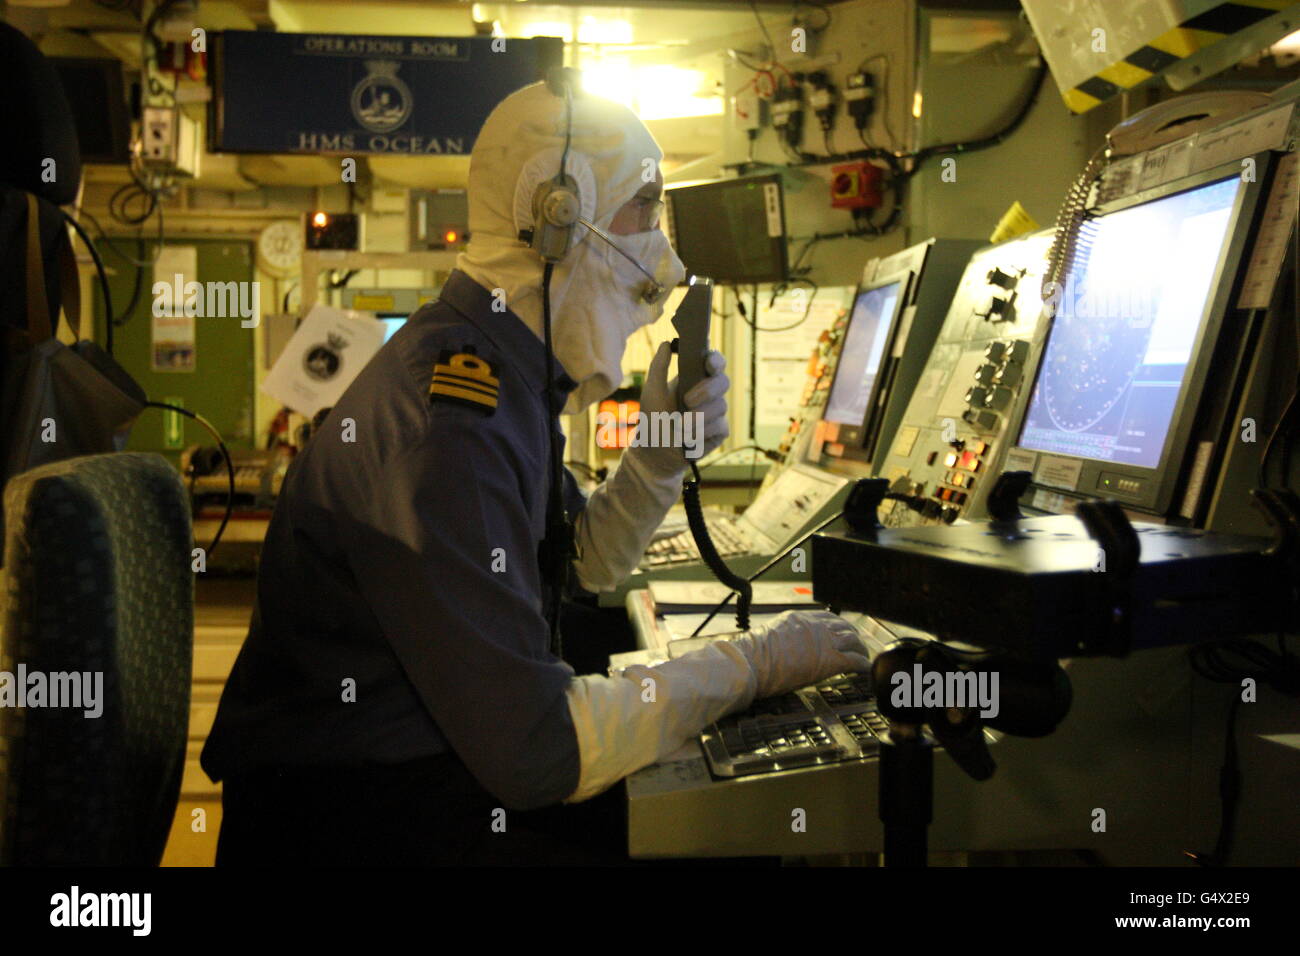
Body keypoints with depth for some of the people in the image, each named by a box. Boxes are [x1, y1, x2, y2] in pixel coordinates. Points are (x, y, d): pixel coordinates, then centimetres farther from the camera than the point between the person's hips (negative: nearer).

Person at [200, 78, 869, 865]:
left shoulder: (505, 372, 5)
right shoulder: (449, 420, -28)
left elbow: (579, 567, 17)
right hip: (340, 807, -9)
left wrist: (664, 450, 1)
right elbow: (535, 748, -30)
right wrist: (755, 665, -19)